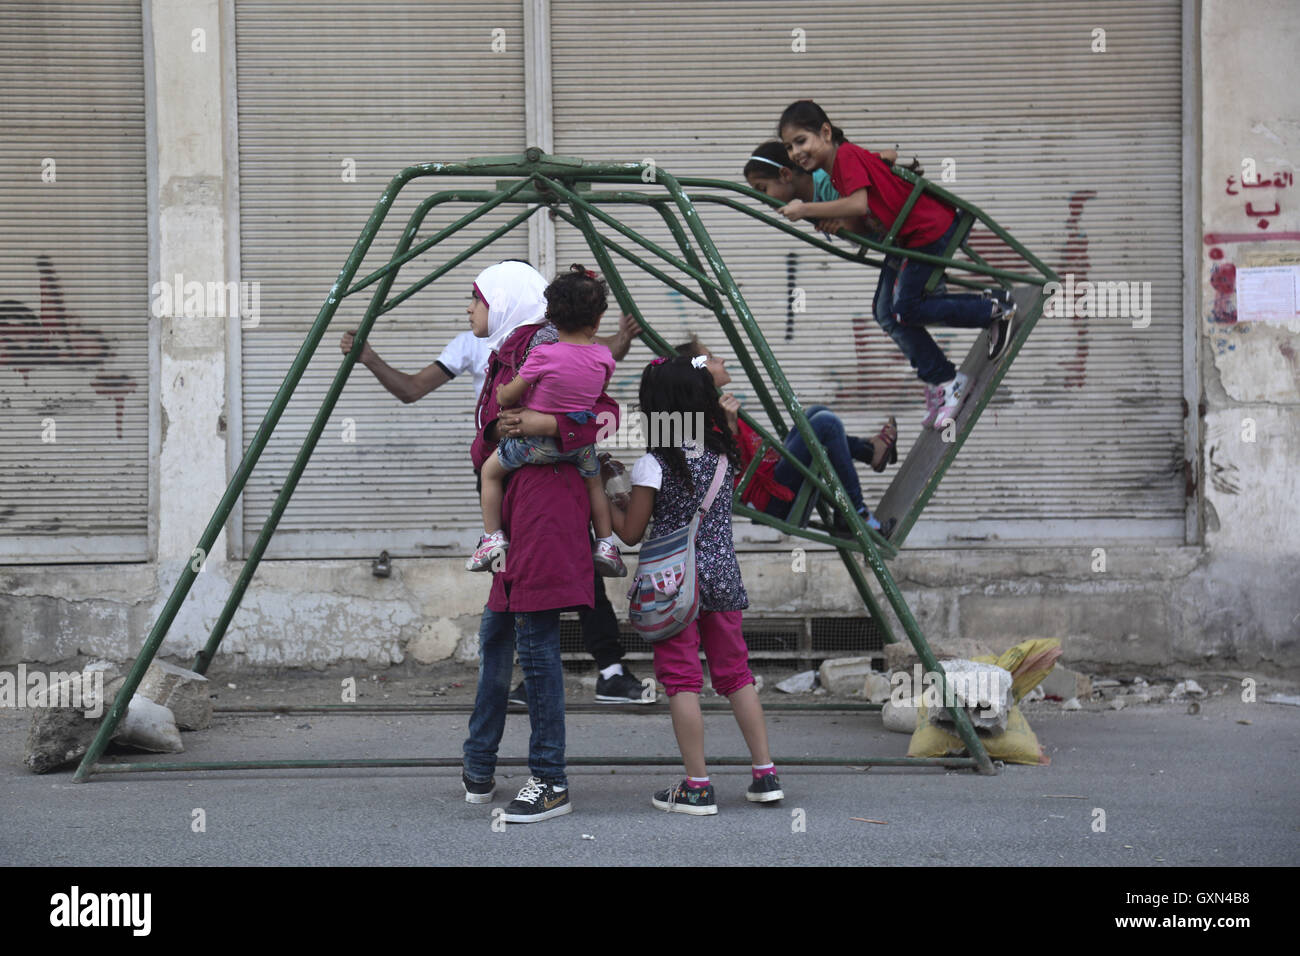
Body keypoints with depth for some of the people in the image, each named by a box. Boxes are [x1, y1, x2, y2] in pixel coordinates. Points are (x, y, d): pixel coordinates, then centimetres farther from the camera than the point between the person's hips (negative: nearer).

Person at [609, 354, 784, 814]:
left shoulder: (653, 465, -12)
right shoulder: (722, 454, 4)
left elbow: (630, 532, -8)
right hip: (722, 575, 5)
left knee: (681, 679, 0)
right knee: (735, 672, 13)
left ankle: (698, 785, -2)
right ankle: (765, 772, 13)